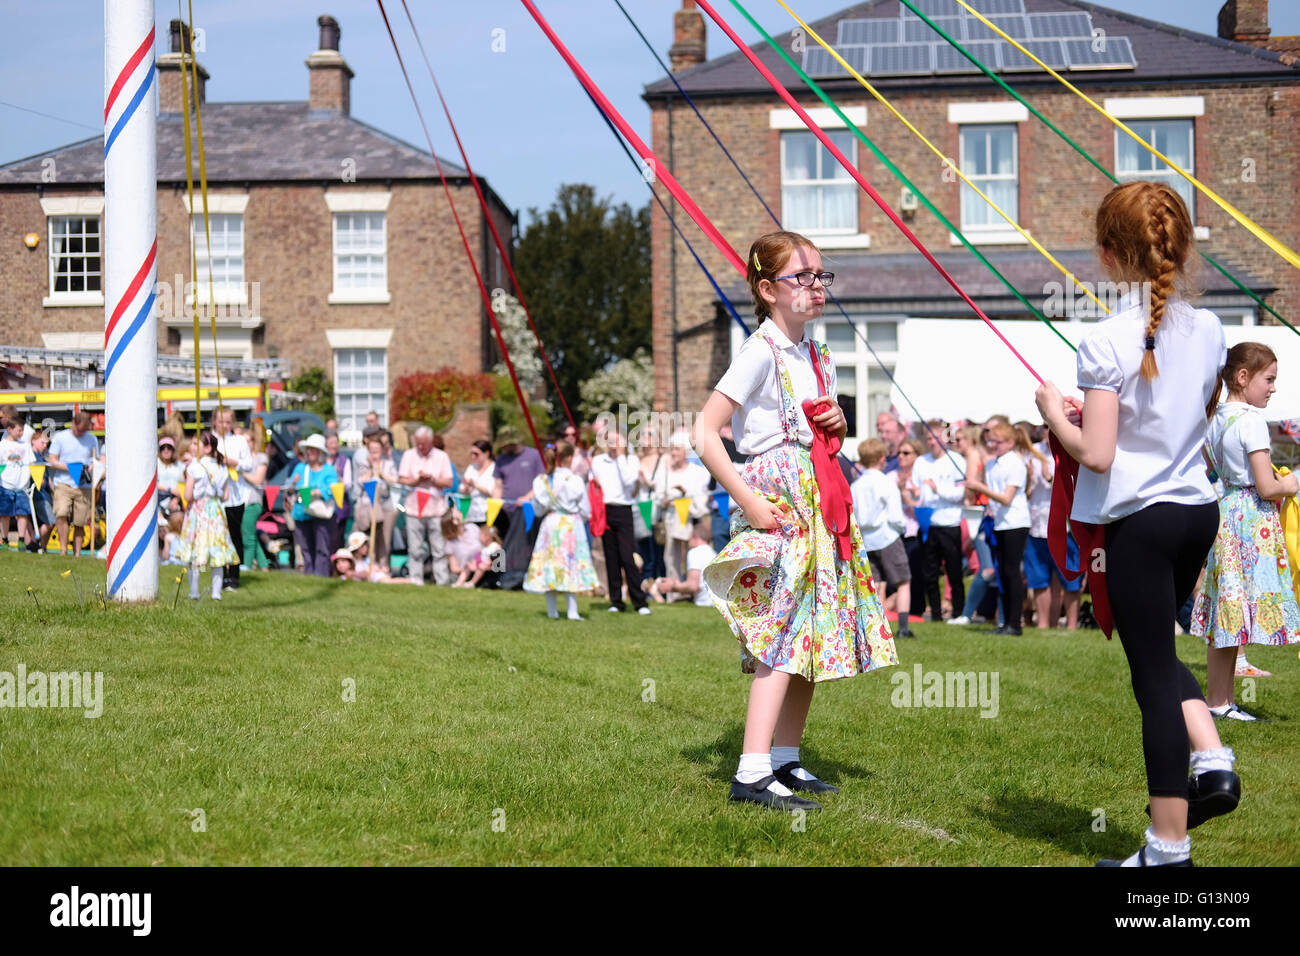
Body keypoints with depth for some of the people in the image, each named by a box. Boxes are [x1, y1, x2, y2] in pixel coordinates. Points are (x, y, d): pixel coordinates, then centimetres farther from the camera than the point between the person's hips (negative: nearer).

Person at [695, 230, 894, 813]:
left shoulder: (816, 355, 14)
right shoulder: (761, 352, -11)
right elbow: (705, 433, -16)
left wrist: (838, 424, 4)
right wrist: (749, 503, -18)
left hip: (820, 504, 8)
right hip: (778, 503, -8)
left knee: (812, 637, 9)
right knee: (784, 638, -14)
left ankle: (786, 761, 17)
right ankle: (752, 773, -14)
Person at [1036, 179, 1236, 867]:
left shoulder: (1108, 340, -16)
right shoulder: (1208, 331, 3)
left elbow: (1095, 453, -19)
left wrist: (1055, 414, -1)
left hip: (1139, 519, -6)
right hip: (1199, 508, 6)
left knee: (1153, 676, 0)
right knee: (1157, 649, 26)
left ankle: (1168, 848, 7)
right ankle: (1212, 761, 9)